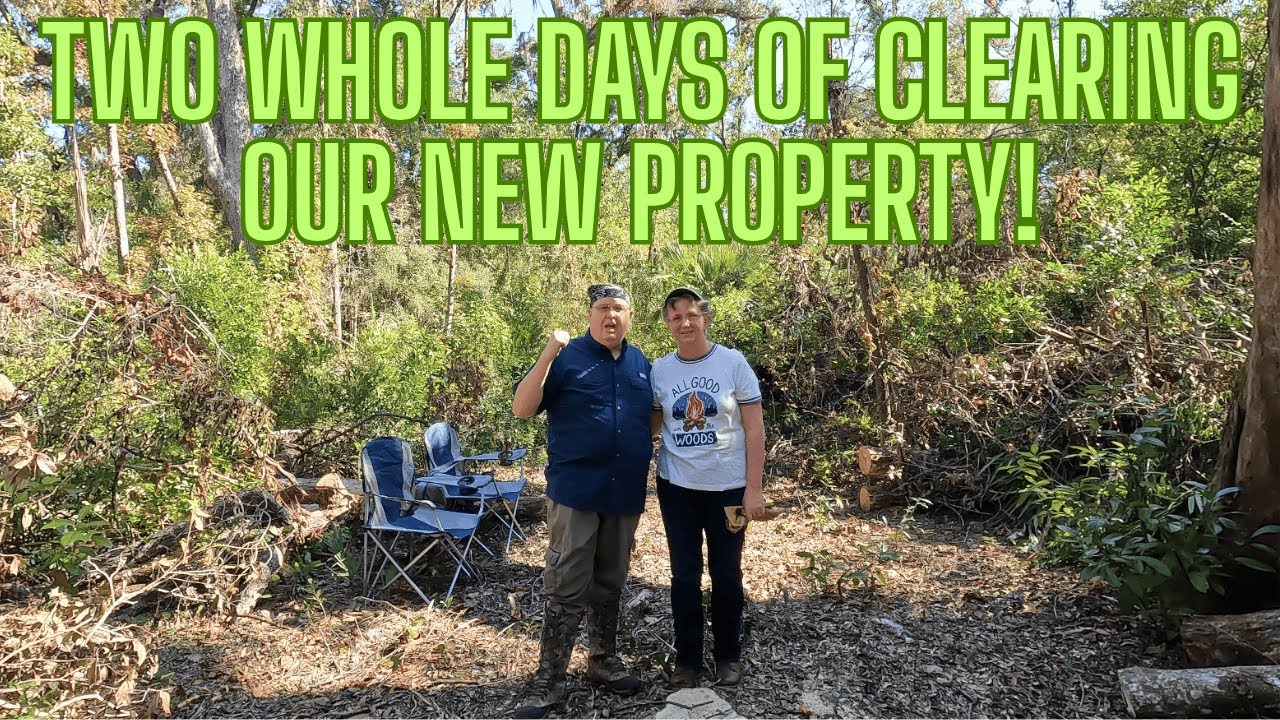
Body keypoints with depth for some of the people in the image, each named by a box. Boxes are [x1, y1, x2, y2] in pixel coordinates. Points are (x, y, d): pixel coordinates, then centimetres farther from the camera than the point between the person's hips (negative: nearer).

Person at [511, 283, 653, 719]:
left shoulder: (641, 363, 11)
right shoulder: (567, 357, -4)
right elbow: (522, 409, -12)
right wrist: (548, 354, -20)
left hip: (625, 492, 5)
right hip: (575, 490, -5)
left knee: (609, 584, 16)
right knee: (567, 588, -3)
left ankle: (603, 660, 32)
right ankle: (549, 680, 8)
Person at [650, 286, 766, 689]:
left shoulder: (733, 363, -6)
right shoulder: (659, 370, 0)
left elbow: (754, 430, -6)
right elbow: (651, 426, 9)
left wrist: (753, 489, -10)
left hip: (728, 486, -1)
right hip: (677, 487, 2)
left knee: (725, 573, 9)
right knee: (685, 574, 8)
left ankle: (728, 655, 29)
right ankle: (687, 659, 25)